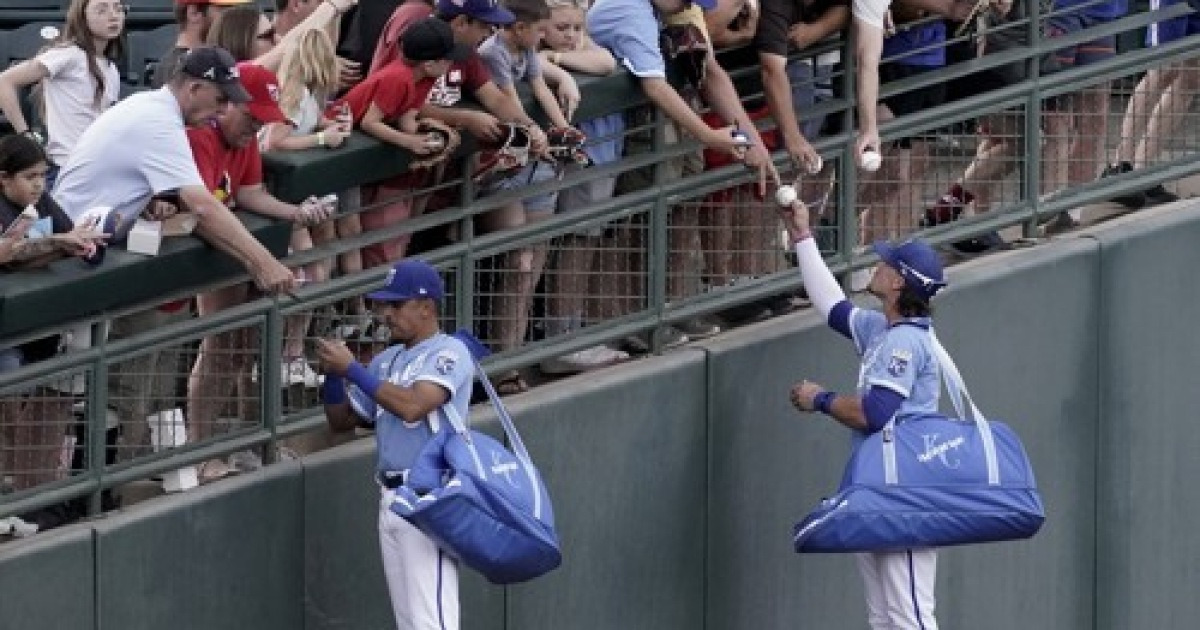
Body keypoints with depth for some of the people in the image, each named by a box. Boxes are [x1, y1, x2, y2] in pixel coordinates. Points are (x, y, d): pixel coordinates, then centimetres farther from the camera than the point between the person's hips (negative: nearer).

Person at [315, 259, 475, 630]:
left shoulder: (449, 353, -7)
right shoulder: (387, 360, 19)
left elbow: (412, 405, -23)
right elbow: (342, 420, 23)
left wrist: (351, 368, -18)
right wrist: (332, 374, 4)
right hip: (391, 499, 9)